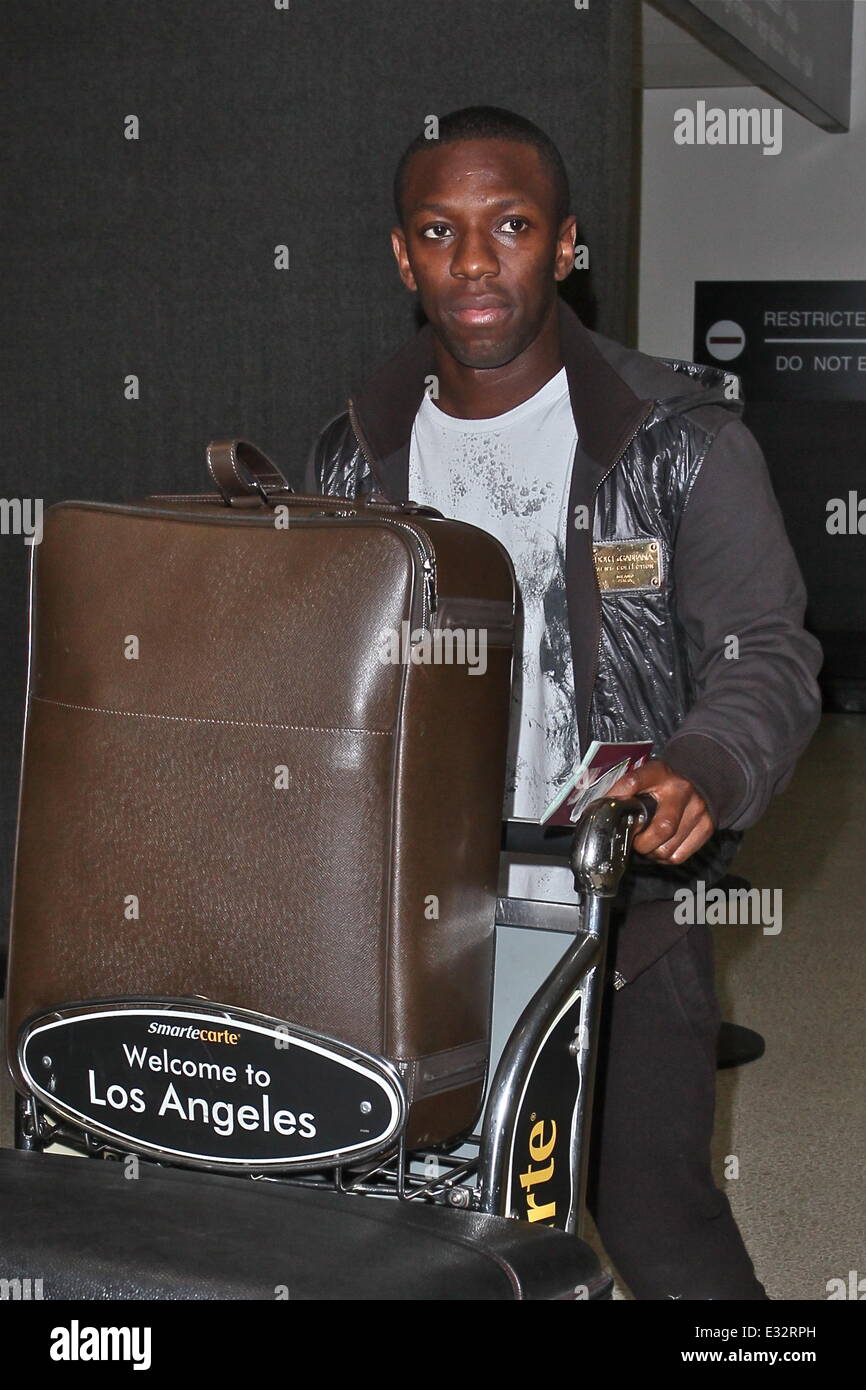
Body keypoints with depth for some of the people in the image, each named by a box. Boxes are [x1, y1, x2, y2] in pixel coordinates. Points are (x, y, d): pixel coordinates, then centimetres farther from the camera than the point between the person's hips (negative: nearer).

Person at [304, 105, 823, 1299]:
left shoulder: (680, 437, -5)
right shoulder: (356, 455, 6)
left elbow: (769, 649, -10)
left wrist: (703, 767, -30)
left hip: (623, 922, -3)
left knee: (657, 1222, -1)